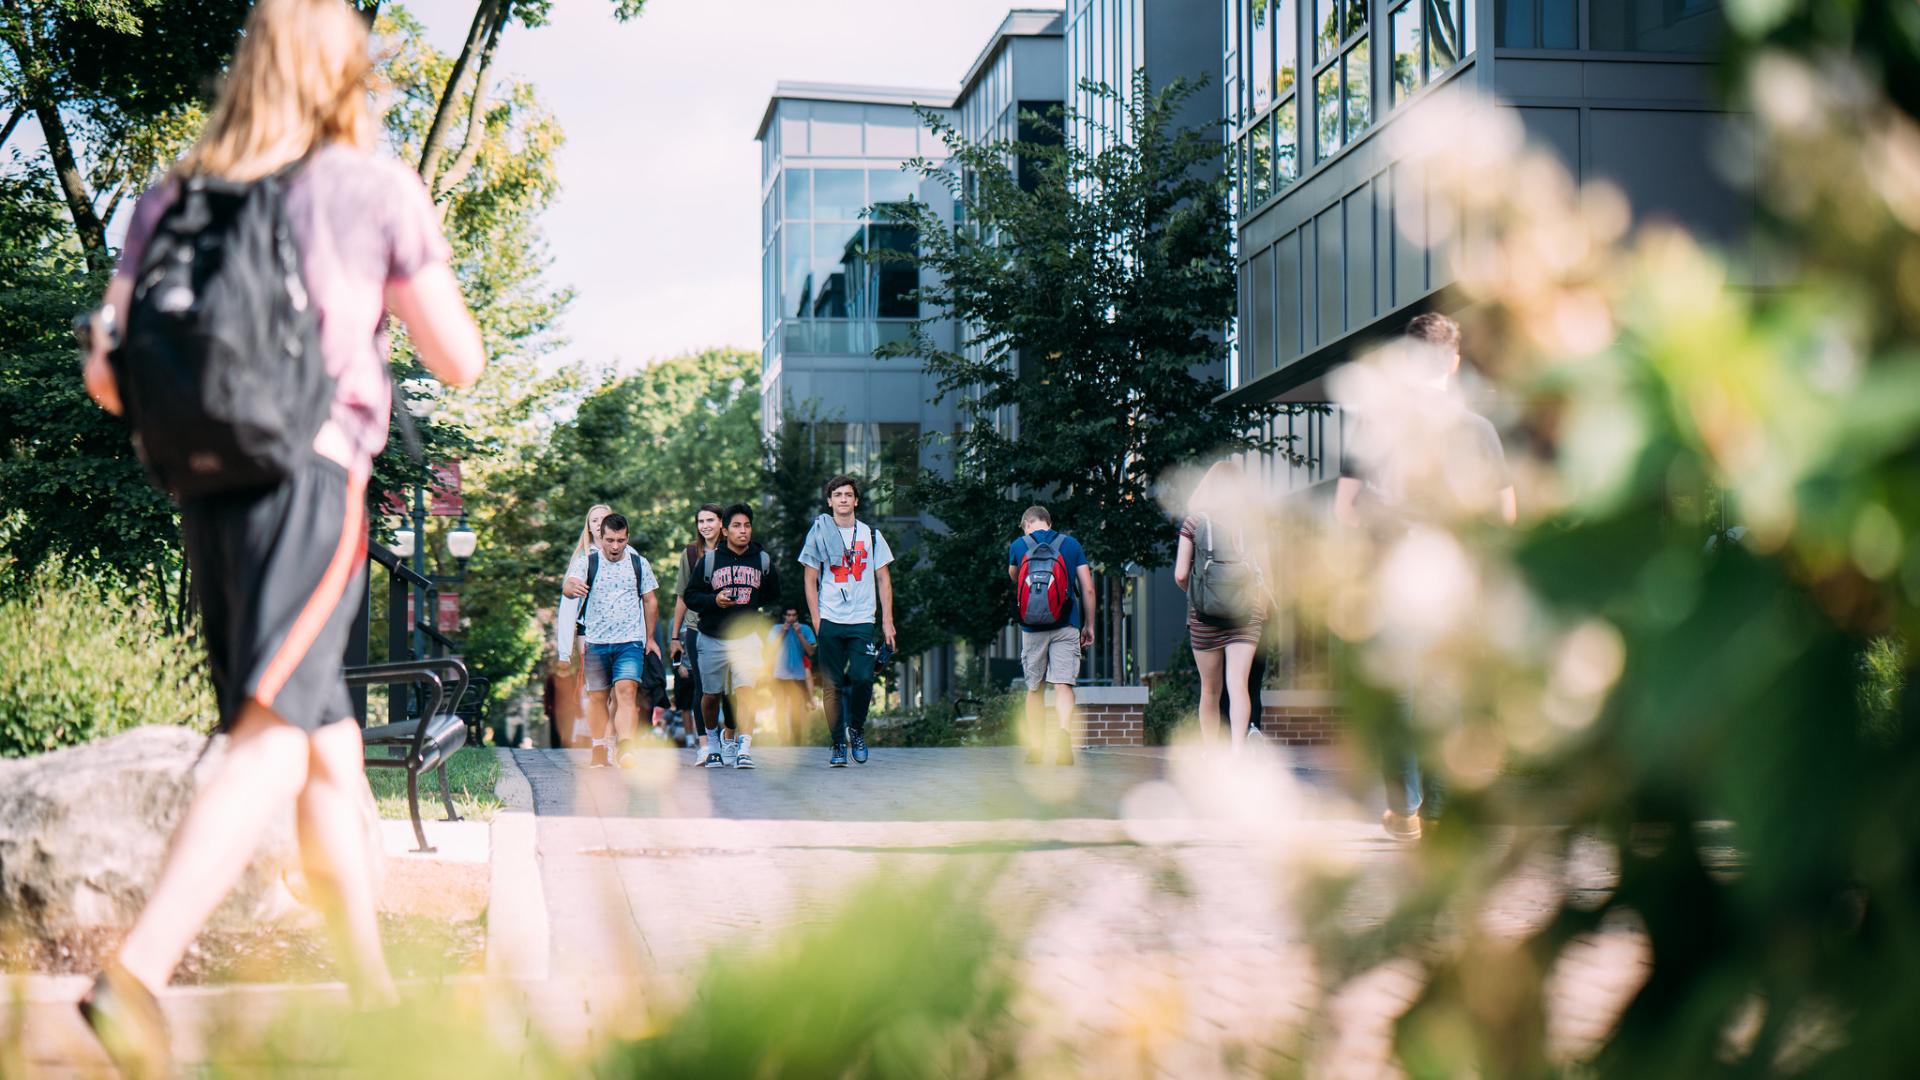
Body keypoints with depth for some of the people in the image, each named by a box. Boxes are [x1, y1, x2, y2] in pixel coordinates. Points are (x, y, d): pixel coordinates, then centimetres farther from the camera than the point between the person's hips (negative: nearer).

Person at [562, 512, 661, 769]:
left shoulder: (639, 563, 5)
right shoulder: (587, 562, -1)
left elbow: (650, 601, 15)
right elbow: (568, 587, -19)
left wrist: (650, 638, 16)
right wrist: (573, 587, -44)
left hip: (630, 642, -1)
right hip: (595, 642, 1)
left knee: (626, 691, -17)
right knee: (596, 697, 8)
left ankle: (626, 751, -28)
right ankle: (599, 754, 20)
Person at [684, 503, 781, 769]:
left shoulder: (762, 560, 3)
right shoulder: (709, 560, -2)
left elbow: (773, 592, 19)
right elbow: (690, 596, 0)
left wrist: (751, 602, 5)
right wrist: (714, 601, -17)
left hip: (746, 636, 0)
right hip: (712, 638, 0)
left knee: (746, 690, -17)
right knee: (711, 695, 9)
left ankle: (744, 749, -20)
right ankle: (713, 741, 34)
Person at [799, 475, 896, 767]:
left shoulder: (871, 535, 10)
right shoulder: (819, 534, 6)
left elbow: (883, 579, 12)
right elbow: (810, 580, 8)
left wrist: (887, 620, 4)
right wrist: (816, 619, -2)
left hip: (862, 621, 0)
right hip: (830, 621, 0)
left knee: (863, 678, -13)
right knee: (832, 684, -1)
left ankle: (857, 729, 11)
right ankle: (838, 744, 8)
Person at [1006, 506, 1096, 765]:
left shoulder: (1018, 546, 7)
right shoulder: (1071, 544, 7)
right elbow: (1088, 589, 4)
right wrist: (1089, 625, 12)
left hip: (1032, 627, 1)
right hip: (1065, 626, -1)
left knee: (1035, 688, 12)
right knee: (1063, 685, -8)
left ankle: (1036, 747, 13)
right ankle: (1065, 733, -33)